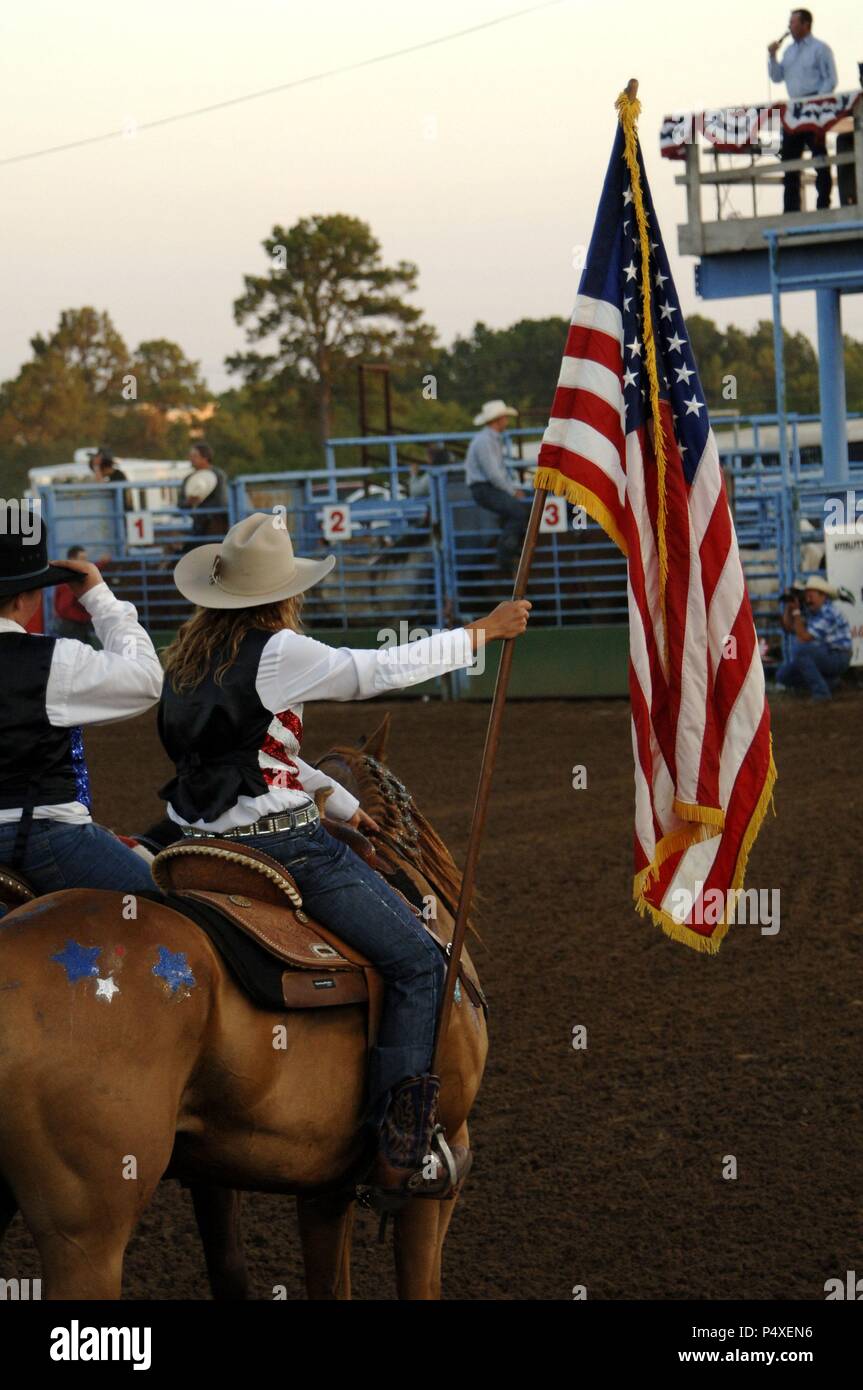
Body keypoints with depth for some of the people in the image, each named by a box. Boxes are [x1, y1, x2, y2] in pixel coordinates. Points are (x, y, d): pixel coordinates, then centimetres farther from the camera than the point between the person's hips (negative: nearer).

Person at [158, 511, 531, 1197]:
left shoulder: (190, 656, 12)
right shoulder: (277, 652, -14)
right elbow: (384, 670, -9)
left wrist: (345, 805, 24)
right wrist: (483, 631, 3)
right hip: (280, 845, -10)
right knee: (419, 960, -3)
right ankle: (400, 1150, -8)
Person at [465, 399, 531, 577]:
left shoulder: (495, 440, 19)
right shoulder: (484, 441, -15)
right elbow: (493, 474, -20)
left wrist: (515, 488, 10)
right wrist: (512, 492, -10)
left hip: (495, 488, 10)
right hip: (484, 490, -10)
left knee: (529, 509, -1)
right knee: (519, 512, -25)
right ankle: (505, 559, -22)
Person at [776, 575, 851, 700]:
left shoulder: (827, 613, -23)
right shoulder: (811, 611, 5)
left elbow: (804, 638, -26)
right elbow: (788, 628, 6)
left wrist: (796, 611, -21)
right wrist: (788, 605, -4)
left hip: (837, 659, -9)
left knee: (800, 650, -32)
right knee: (783, 675, 6)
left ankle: (820, 692, -25)